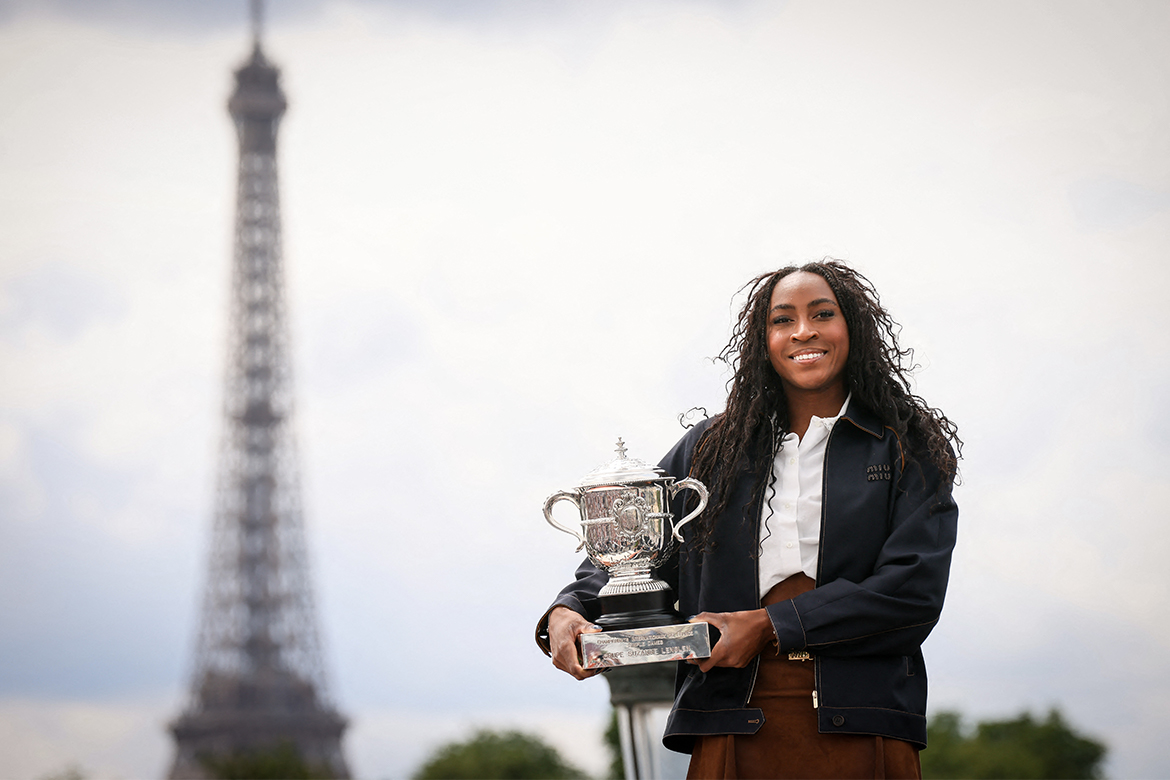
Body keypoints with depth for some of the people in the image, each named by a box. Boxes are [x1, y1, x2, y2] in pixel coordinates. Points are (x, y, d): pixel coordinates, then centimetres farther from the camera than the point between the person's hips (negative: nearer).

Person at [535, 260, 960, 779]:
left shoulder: (910, 449, 6)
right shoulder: (711, 450, 14)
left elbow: (914, 590, -6)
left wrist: (769, 626, -12)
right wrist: (567, 614, -8)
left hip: (861, 735, -1)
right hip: (732, 732, 2)